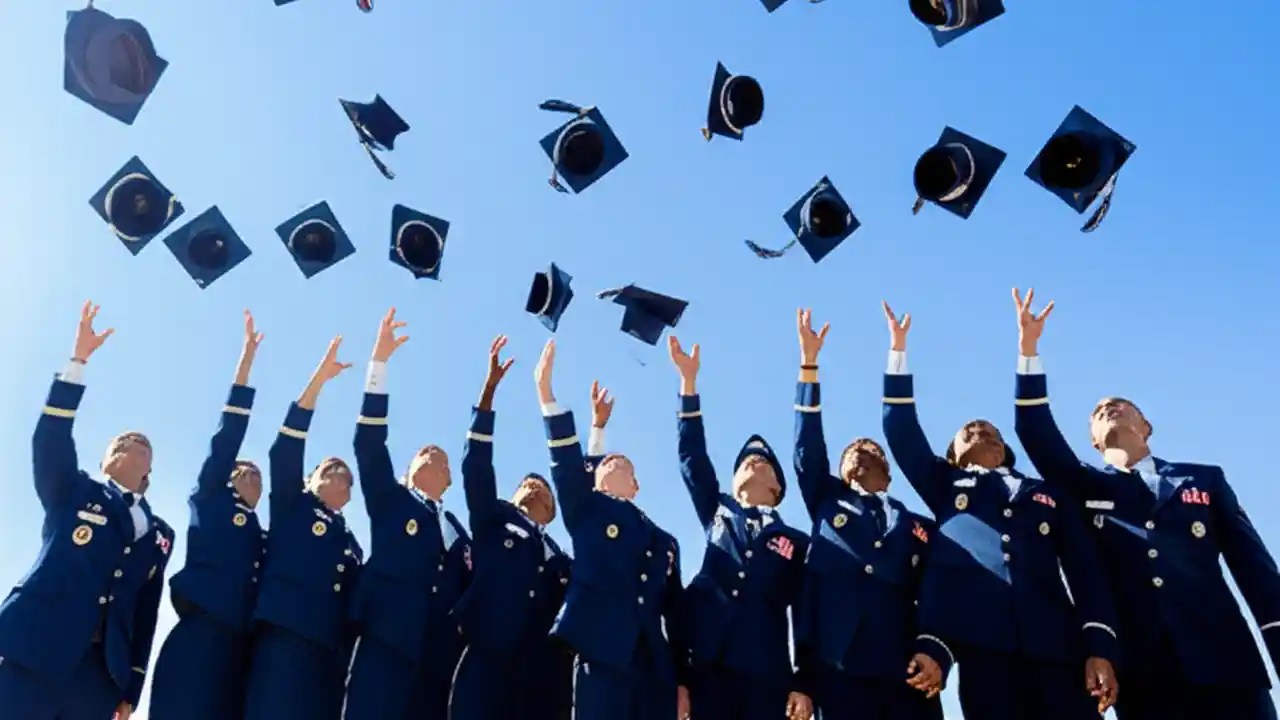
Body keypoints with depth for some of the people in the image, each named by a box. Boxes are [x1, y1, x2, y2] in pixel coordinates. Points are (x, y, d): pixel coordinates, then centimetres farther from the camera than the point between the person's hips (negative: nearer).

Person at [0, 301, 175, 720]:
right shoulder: (73, 494, 14)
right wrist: (79, 358, -11)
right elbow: (50, 440, -4)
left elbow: (146, 612, 15)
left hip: (102, 670, 3)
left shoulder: (159, 534, 19)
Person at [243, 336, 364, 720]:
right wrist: (320, 376, -5)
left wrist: (349, 660, 6)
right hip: (284, 641, -4)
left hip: (329, 655, 4)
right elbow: (285, 449, 2)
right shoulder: (291, 508, 16)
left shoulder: (352, 544, 26)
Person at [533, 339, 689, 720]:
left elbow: (675, 614, 17)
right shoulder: (588, 511, 15)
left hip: (655, 668, 4)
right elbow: (566, 462, -1)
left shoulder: (665, 542, 23)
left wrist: (681, 679, 10)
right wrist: (545, 389, -11)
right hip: (601, 656, -3)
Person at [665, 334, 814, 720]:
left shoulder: (796, 543, 14)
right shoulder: (717, 515, 19)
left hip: (767, 677, -1)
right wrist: (688, 380, 4)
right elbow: (693, 458, 10)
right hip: (709, 667, 1)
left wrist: (803, 684, -1)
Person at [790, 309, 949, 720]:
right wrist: (809, 361, 4)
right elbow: (808, 447, 9)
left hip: (908, 678, 1)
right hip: (840, 673, 0)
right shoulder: (828, 504, 20)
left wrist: (935, 654, -11)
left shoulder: (921, 528, 19)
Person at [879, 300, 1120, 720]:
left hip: (1053, 643, 1)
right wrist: (898, 346, 14)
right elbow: (901, 431, 14)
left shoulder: (1048, 496, 26)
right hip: (981, 638, -1)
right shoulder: (946, 486, 25)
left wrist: (1099, 647, -2)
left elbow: (1086, 572, 14)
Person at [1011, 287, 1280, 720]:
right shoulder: (1087, 488, 15)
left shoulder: (1206, 479, 16)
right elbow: (1037, 435, 0)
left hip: (1225, 666, 0)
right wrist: (1028, 348, -6)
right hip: (1141, 675, 0)